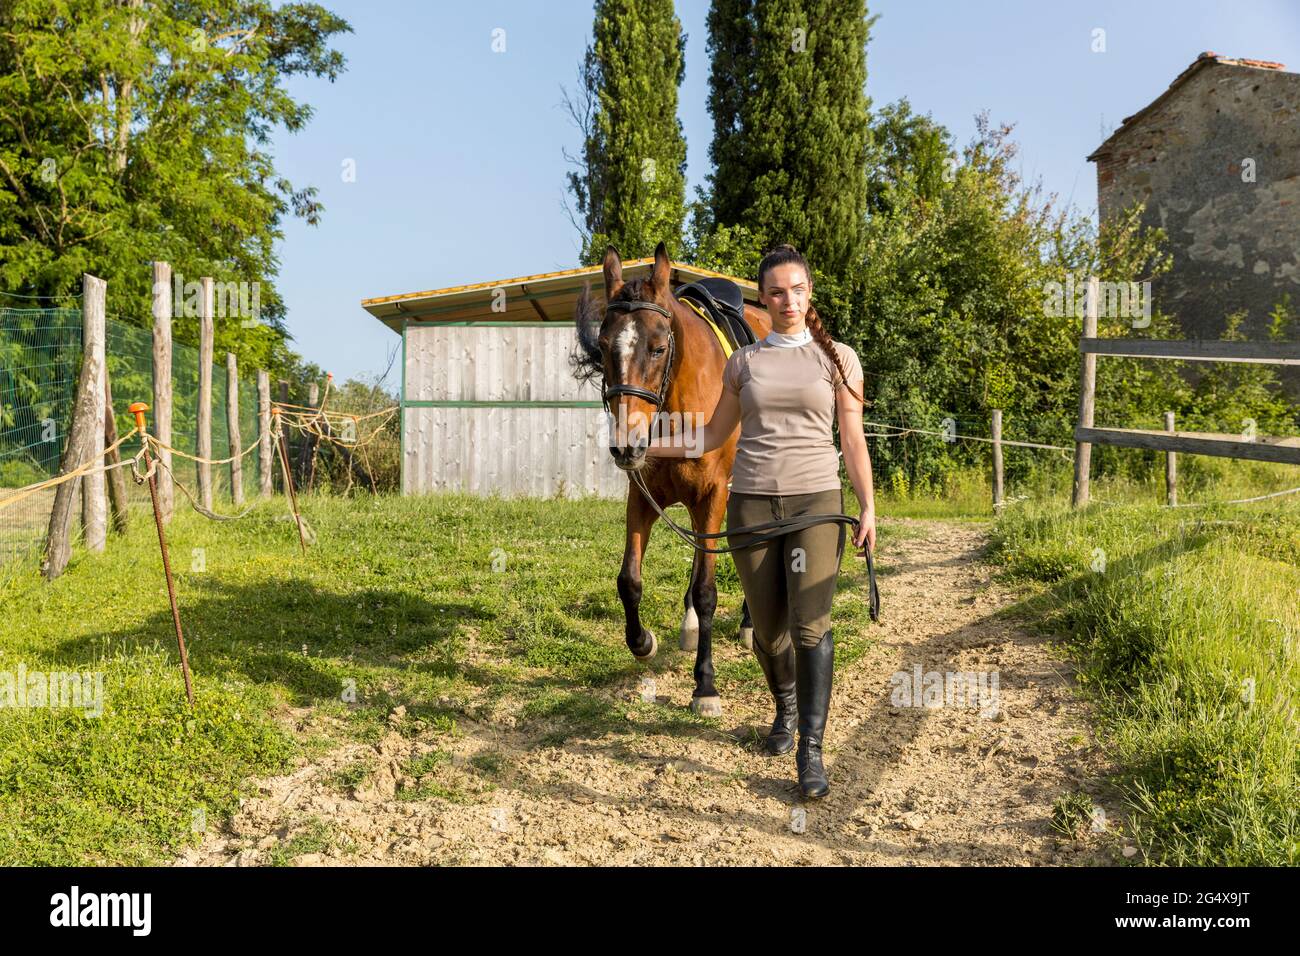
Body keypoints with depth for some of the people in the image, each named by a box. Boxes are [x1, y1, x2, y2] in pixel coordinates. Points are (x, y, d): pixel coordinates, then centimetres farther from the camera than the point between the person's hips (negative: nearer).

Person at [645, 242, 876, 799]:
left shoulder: (838, 358, 4)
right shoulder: (743, 362, 8)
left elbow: (853, 440, 4)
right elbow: (712, 437, 14)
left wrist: (867, 508, -5)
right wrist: (642, 443, 6)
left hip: (816, 502, -2)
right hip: (752, 503, 2)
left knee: (810, 624, -14)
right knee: (768, 627, 9)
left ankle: (810, 751, -9)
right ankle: (786, 709, 37)